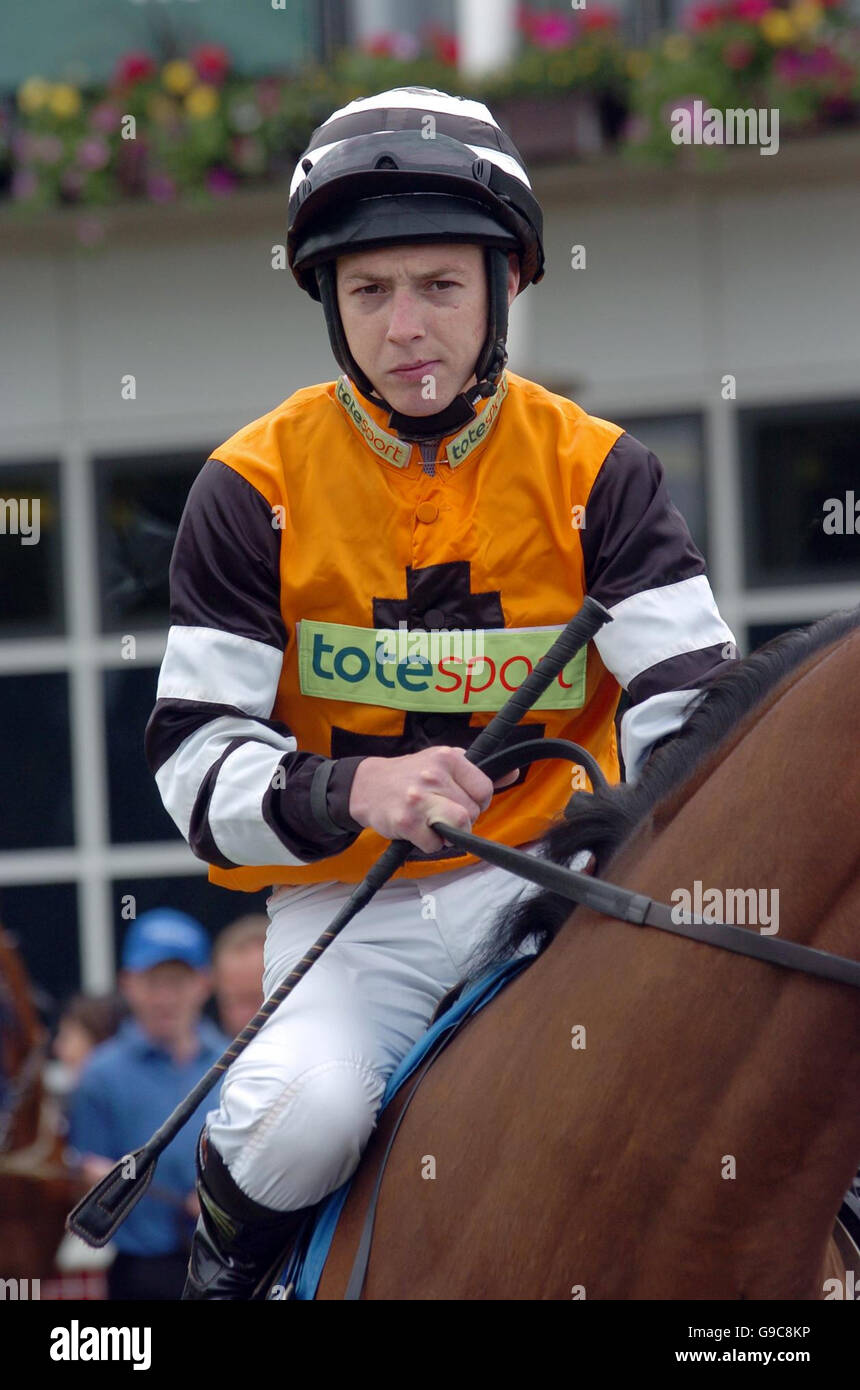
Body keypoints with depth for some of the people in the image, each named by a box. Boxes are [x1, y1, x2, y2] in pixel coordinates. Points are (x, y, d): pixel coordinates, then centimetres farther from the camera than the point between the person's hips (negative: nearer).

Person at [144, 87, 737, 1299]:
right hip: (347, 907, -2)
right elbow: (197, 756, -7)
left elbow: (688, 690, -7)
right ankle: (227, 1262, 4)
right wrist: (351, 794, -28)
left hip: (548, 879, 2)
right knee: (306, 1110, -31)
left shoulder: (592, 472, 0)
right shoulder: (257, 488, -4)